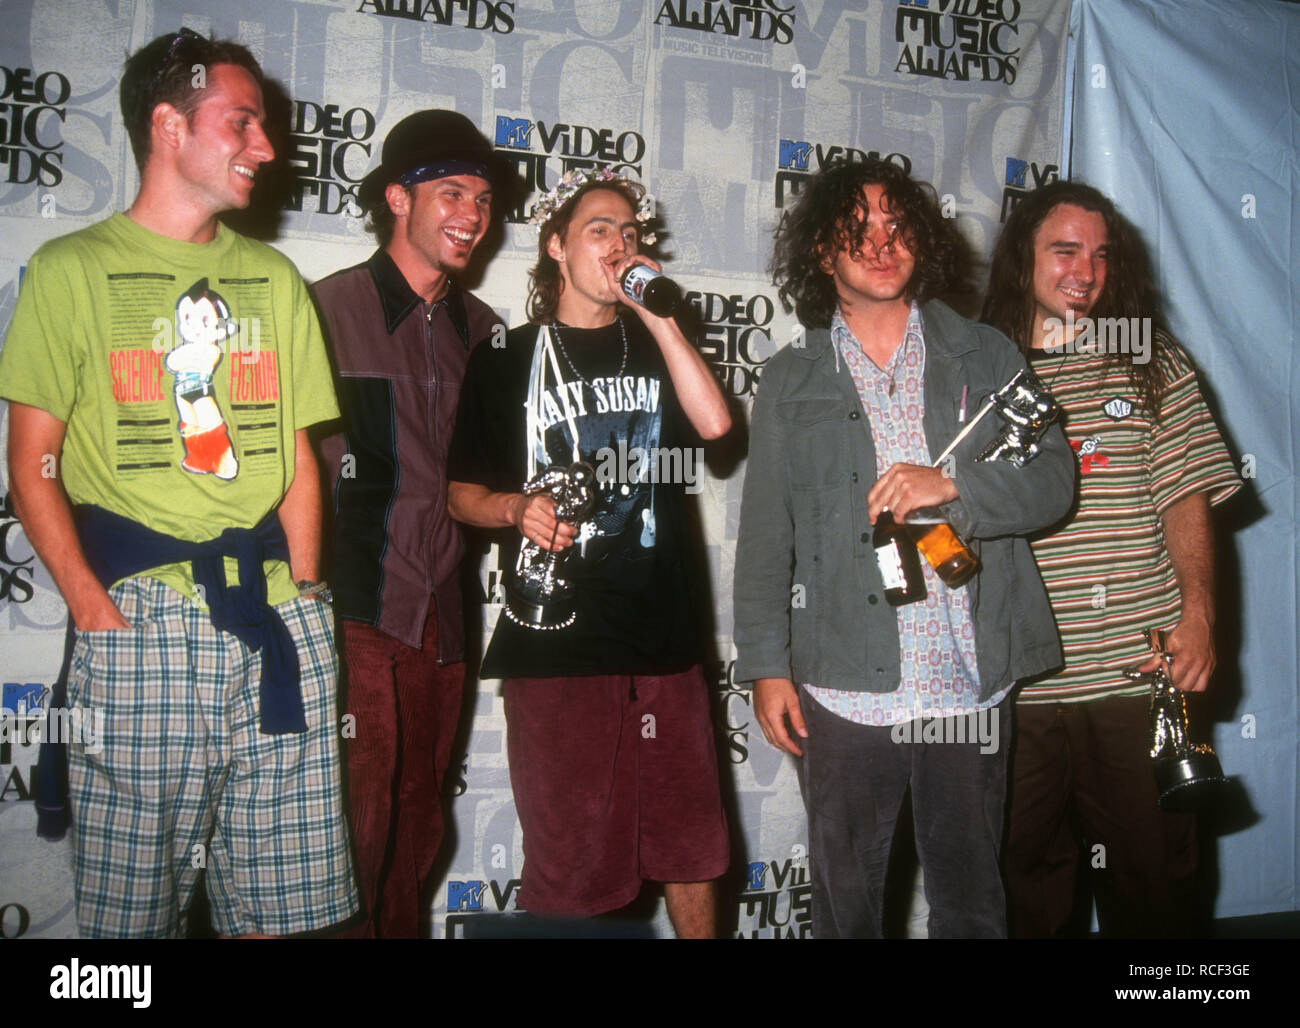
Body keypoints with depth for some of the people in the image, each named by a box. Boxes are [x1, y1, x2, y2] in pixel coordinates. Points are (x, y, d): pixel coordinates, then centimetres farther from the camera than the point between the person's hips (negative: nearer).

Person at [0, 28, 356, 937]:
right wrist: (94, 606, -11)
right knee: (132, 904, 1)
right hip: (141, 622, -3)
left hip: (277, 623, 4)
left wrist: (301, 603, 3)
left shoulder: (274, 279, 17)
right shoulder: (73, 270, 4)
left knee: (282, 900, 6)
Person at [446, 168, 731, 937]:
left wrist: (656, 311, -4)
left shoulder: (658, 347, 16)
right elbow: (462, 493, 8)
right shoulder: (507, 361, 8)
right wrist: (518, 508, -13)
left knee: (693, 848, 8)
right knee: (571, 860, 2)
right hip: (557, 640, -2)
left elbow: (715, 422, -5)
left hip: (665, 638, 3)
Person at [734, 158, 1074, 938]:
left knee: (972, 900, 12)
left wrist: (952, 486, -17)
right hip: (844, 690, 0)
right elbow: (765, 535, 5)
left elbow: (1054, 480, 1)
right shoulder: (791, 381, 8)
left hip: (970, 688, 1)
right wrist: (767, 666, -1)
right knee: (846, 901, 10)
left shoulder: (986, 358, 9)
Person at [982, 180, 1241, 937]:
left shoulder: (1156, 367, 9)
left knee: (1155, 884, 10)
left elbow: (1188, 498, 2)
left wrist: (1197, 614, -10)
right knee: (1023, 887, 11)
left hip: (1138, 677, 0)